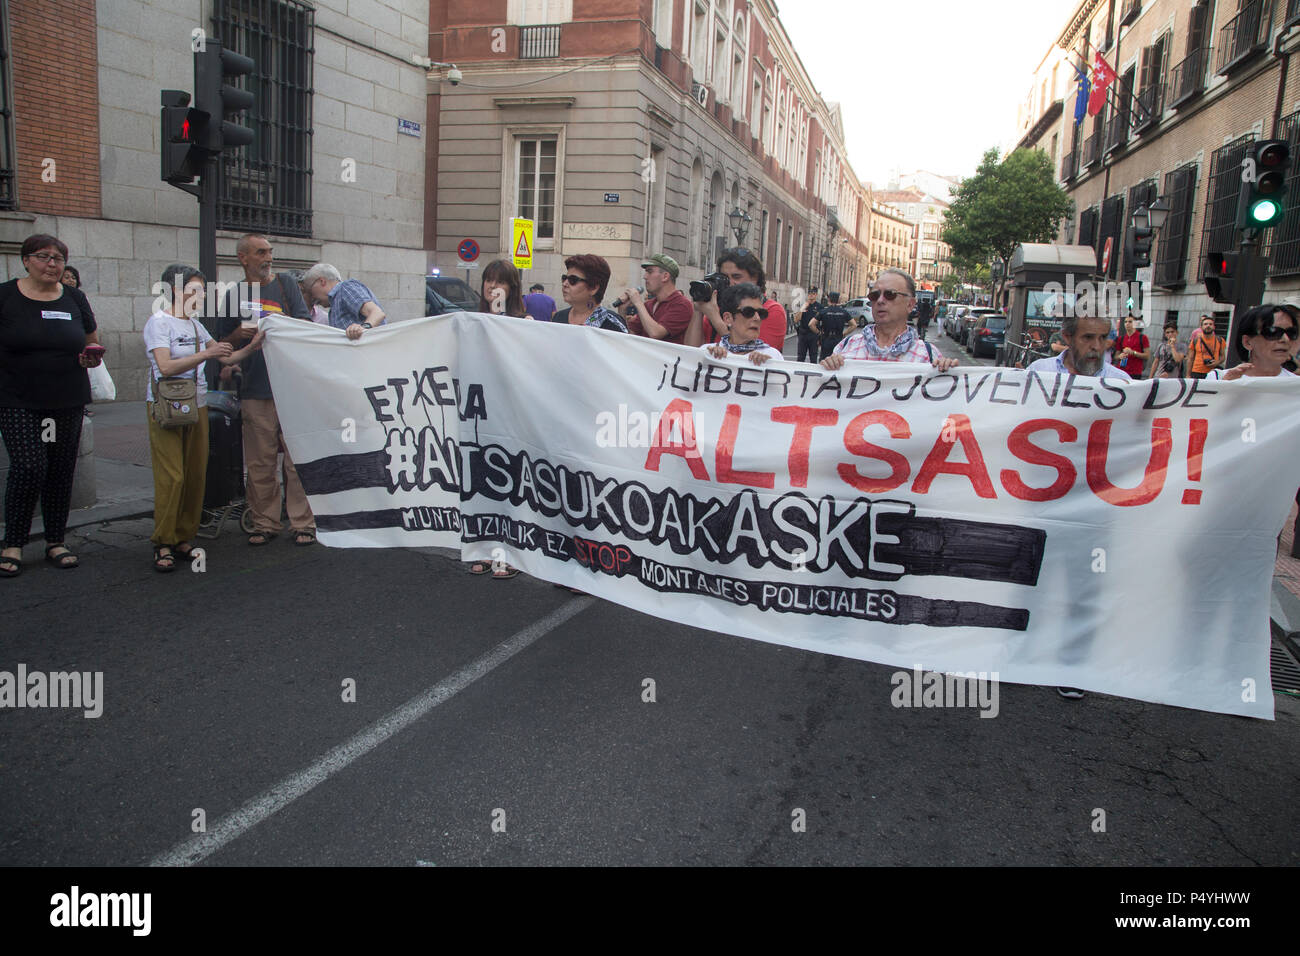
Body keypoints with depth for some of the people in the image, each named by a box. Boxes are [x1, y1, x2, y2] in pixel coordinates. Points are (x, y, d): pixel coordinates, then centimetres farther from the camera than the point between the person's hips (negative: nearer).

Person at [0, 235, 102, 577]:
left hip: (68, 403, 3)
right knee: (29, 467, -14)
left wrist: (92, 356, -3)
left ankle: (55, 543, 18)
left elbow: (92, 342, 18)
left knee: (61, 471, 6)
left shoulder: (74, 298, 10)